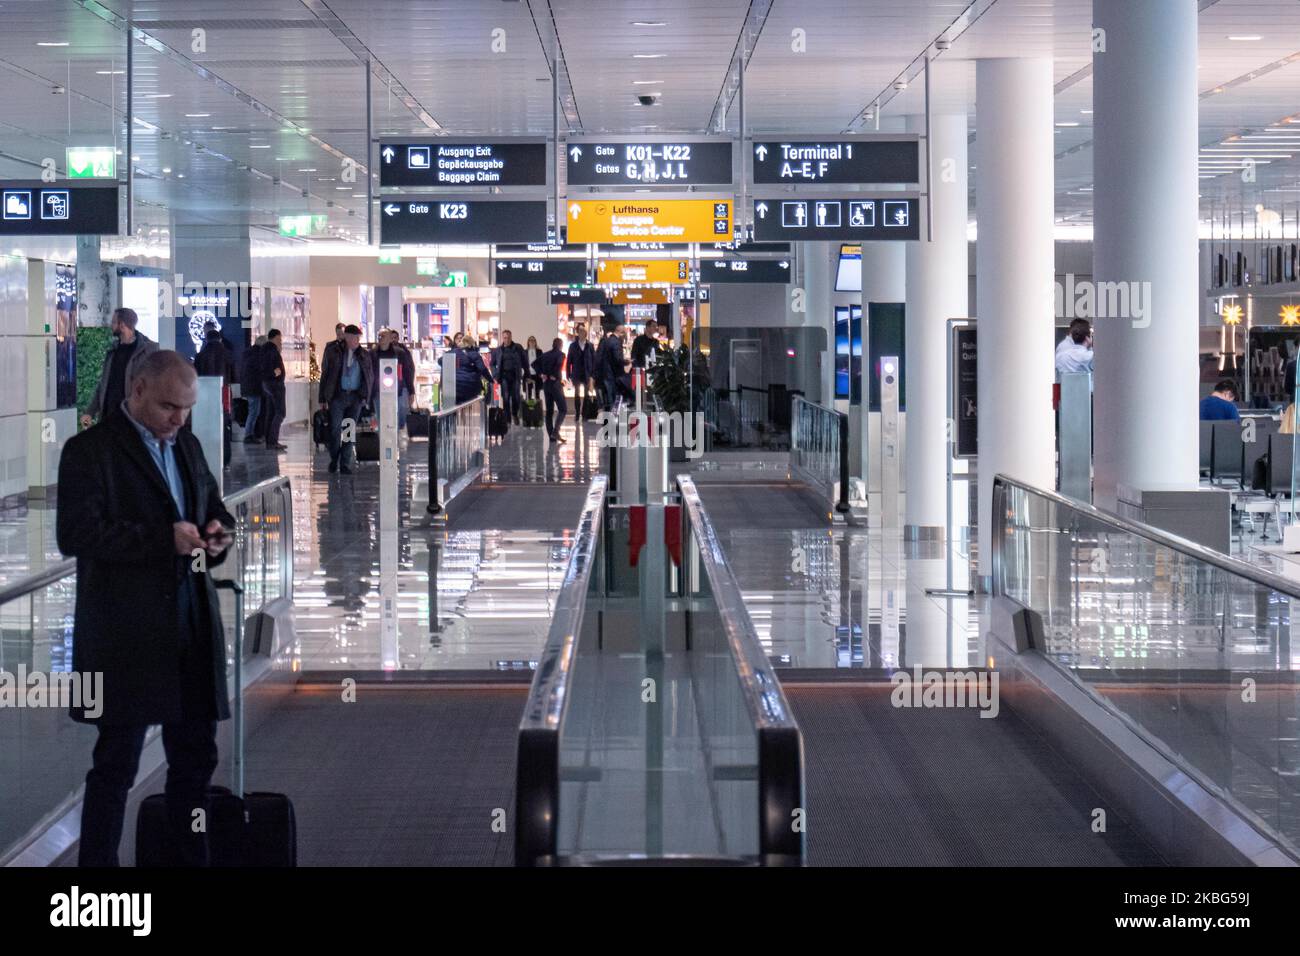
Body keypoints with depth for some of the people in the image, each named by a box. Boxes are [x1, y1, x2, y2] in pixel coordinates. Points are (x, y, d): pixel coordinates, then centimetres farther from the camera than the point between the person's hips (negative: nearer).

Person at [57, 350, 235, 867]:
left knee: (195, 757, 12)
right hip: (127, 634, -7)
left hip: (193, 629, 7)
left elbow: (214, 508, 26)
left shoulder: (188, 446, 14)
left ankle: (192, 859, 21)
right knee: (116, 764, -1)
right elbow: (75, 534, -17)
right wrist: (163, 538, -22)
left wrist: (217, 532, 2)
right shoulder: (90, 450, -7)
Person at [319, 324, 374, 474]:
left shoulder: (364, 355, 9)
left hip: (355, 398, 2)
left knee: (351, 431, 1)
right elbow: (325, 375, 5)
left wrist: (365, 394, 4)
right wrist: (323, 398, 0)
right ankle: (334, 460, 14)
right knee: (335, 429, -4)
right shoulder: (333, 353, 3)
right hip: (337, 396, -2)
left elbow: (371, 376, 16)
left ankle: (344, 463, 6)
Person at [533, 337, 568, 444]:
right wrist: (556, 377, -10)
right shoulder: (560, 354, -6)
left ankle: (551, 435, 8)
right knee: (562, 409, -1)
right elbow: (559, 364, -24)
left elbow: (534, 364, 5)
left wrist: (541, 374, 4)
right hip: (556, 383, -6)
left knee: (549, 410, 9)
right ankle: (555, 431, -18)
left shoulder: (545, 355, 11)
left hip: (546, 383, 6)